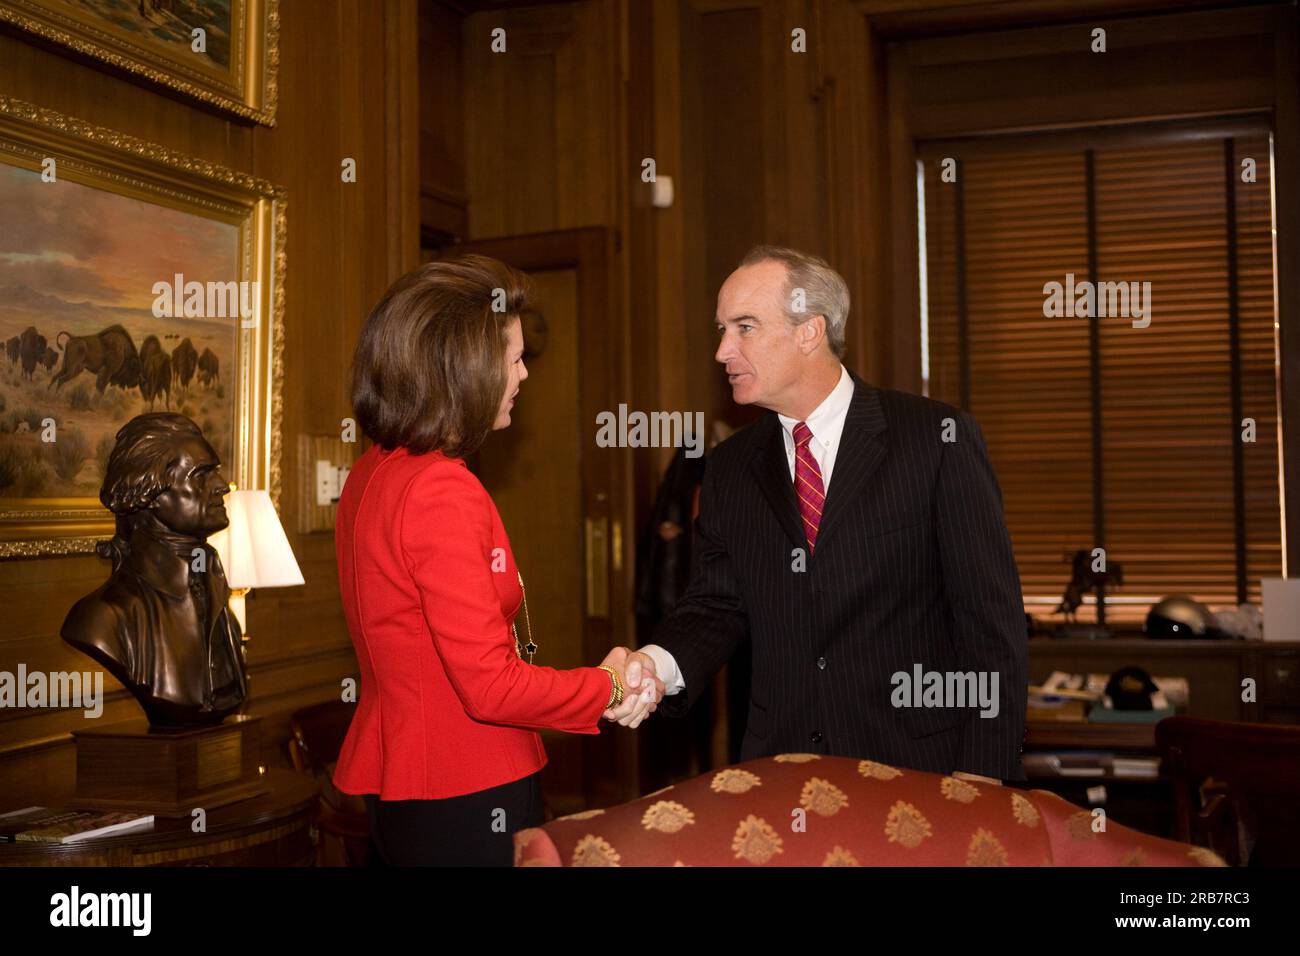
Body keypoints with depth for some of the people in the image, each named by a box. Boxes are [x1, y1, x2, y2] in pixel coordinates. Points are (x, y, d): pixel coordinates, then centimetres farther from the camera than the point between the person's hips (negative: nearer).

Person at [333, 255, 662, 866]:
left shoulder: (371, 475, 5)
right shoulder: (443, 493, -22)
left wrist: (596, 684, 3)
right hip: (465, 799, -9)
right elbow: (492, 685, -23)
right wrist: (607, 689, -7)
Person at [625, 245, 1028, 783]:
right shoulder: (727, 470, 7)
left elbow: (991, 614, -8)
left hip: (918, 770, -3)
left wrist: (981, 772, -13)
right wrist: (660, 665, -16)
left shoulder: (938, 436, -7)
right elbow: (717, 606, 6)